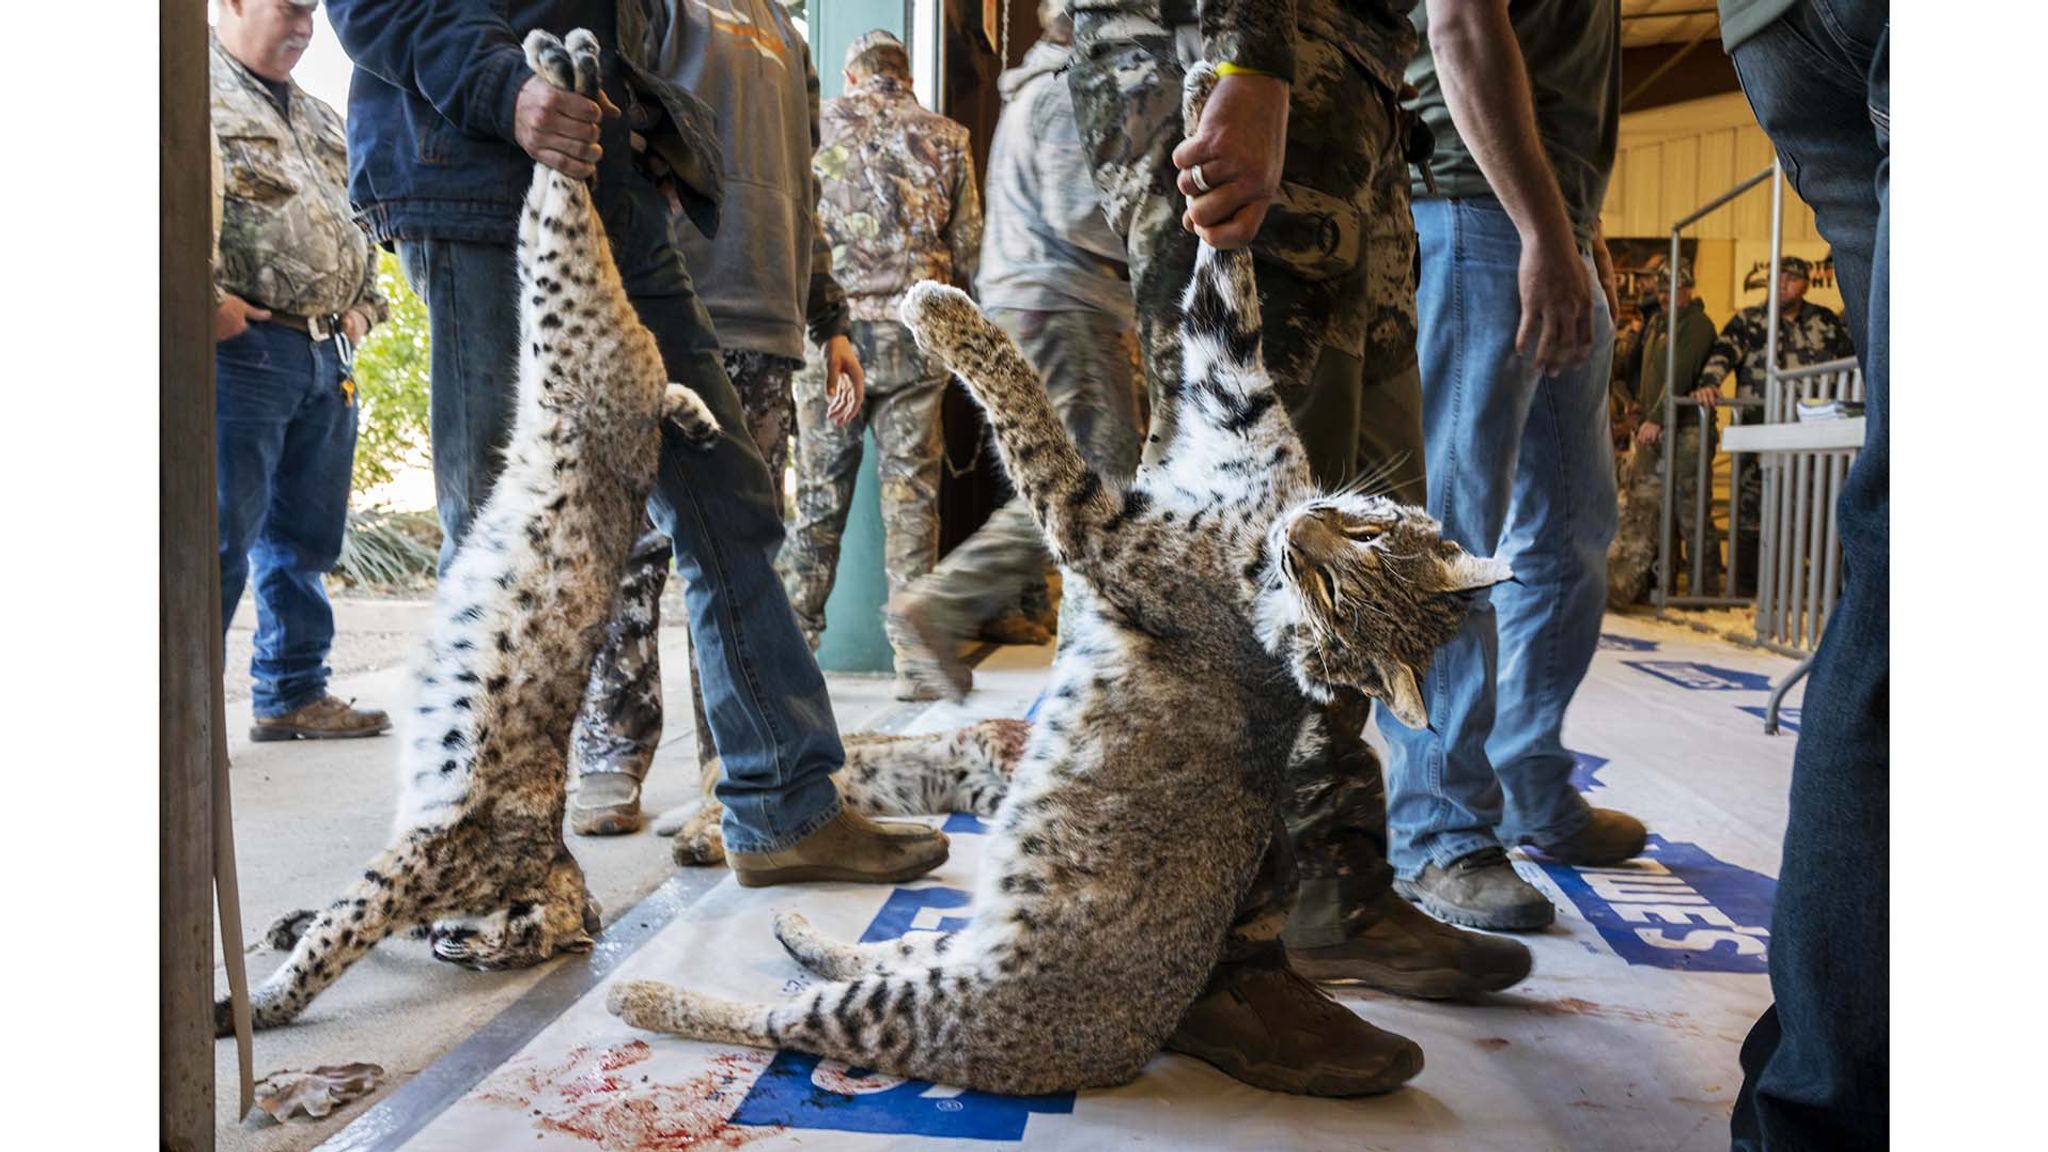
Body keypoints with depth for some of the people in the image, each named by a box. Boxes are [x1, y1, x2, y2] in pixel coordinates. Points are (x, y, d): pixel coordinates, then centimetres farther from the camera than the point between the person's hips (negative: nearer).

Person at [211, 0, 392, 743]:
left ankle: (293, 694, 21)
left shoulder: (317, 118, 24)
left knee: (307, 540, 11)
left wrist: (363, 304, 18)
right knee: (221, 539, -7)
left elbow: (357, 217, 31)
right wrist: (206, 301, -18)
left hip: (328, 353, 8)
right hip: (240, 348, -8)